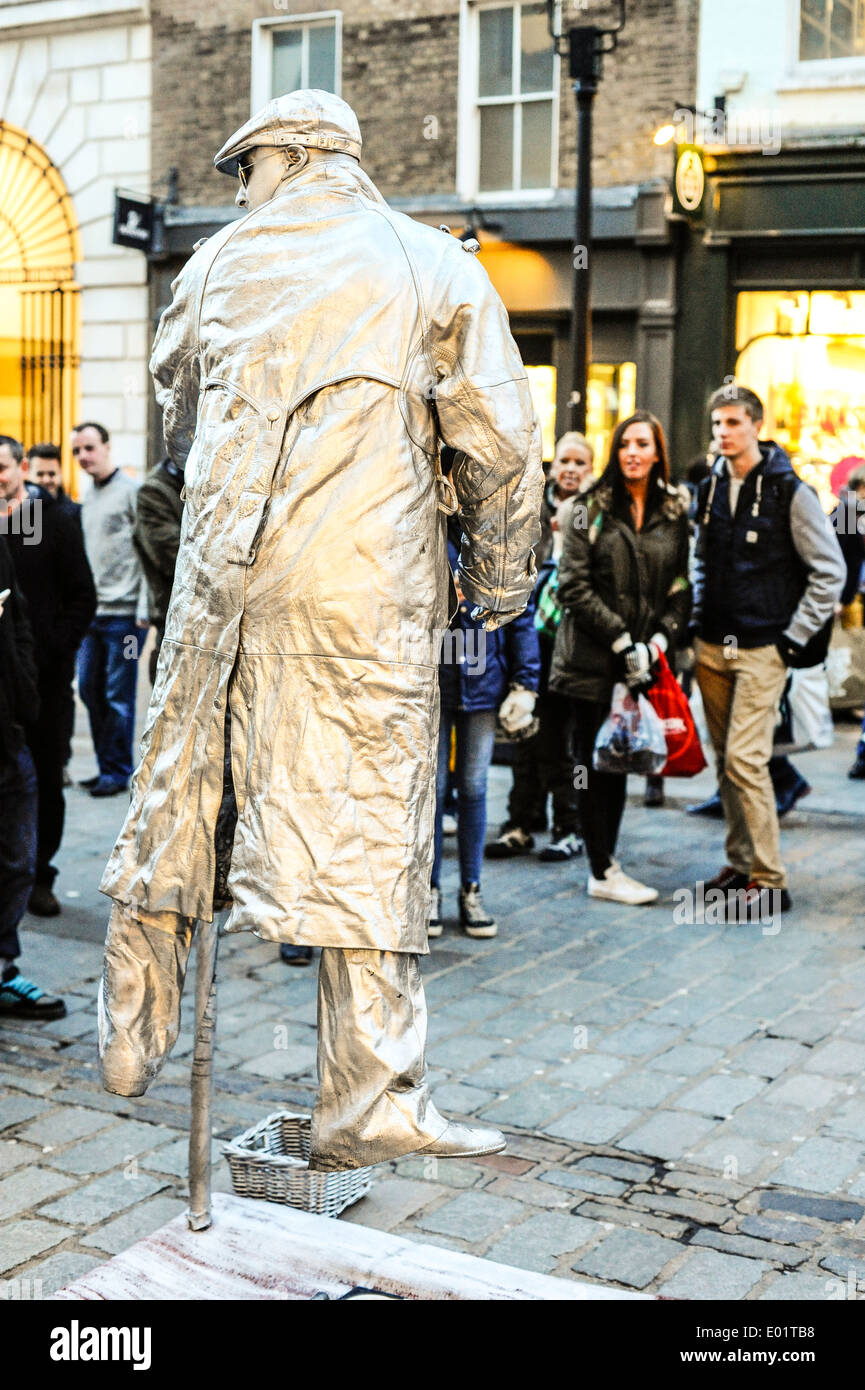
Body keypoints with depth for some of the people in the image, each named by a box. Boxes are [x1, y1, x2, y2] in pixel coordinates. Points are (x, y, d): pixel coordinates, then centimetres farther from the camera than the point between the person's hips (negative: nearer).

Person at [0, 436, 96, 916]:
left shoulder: (55, 521, 2)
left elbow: (83, 598, 1)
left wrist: (54, 648, -9)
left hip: (47, 677, -1)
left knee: (46, 780, 5)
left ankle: (39, 876, 15)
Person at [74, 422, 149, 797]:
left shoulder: (131, 491, -6)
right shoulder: (86, 499, 17)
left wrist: (144, 609, -14)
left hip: (123, 611, -7)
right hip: (92, 611, 7)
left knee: (118, 696, -2)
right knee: (89, 690, 8)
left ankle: (118, 772, 7)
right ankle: (105, 767, 18)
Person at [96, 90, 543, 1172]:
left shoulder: (219, 264, 13)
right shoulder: (433, 267, 4)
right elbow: (499, 442, 1)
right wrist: (499, 579, 12)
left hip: (222, 569, 3)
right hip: (367, 585, -3)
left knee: (176, 790, 14)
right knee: (366, 831, -1)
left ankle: (130, 1036, 25)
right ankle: (367, 1103, 3)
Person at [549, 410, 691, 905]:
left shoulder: (675, 514, 8)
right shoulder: (592, 510, -2)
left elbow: (682, 587, 10)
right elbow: (574, 586, -8)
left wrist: (659, 640, -6)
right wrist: (621, 641, -13)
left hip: (641, 661, 4)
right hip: (593, 659, -3)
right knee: (595, 761, 1)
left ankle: (607, 860, 19)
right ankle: (603, 872, 6)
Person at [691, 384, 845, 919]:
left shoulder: (789, 491, -8)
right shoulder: (710, 489, 10)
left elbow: (830, 570, -6)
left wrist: (795, 638, -9)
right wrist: (699, 620, 13)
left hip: (763, 648, -6)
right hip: (712, 647, 6)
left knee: (745, 758, -12)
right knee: (726, 760, 10)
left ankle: (770, 880, -4)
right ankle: (740, 863, 21)